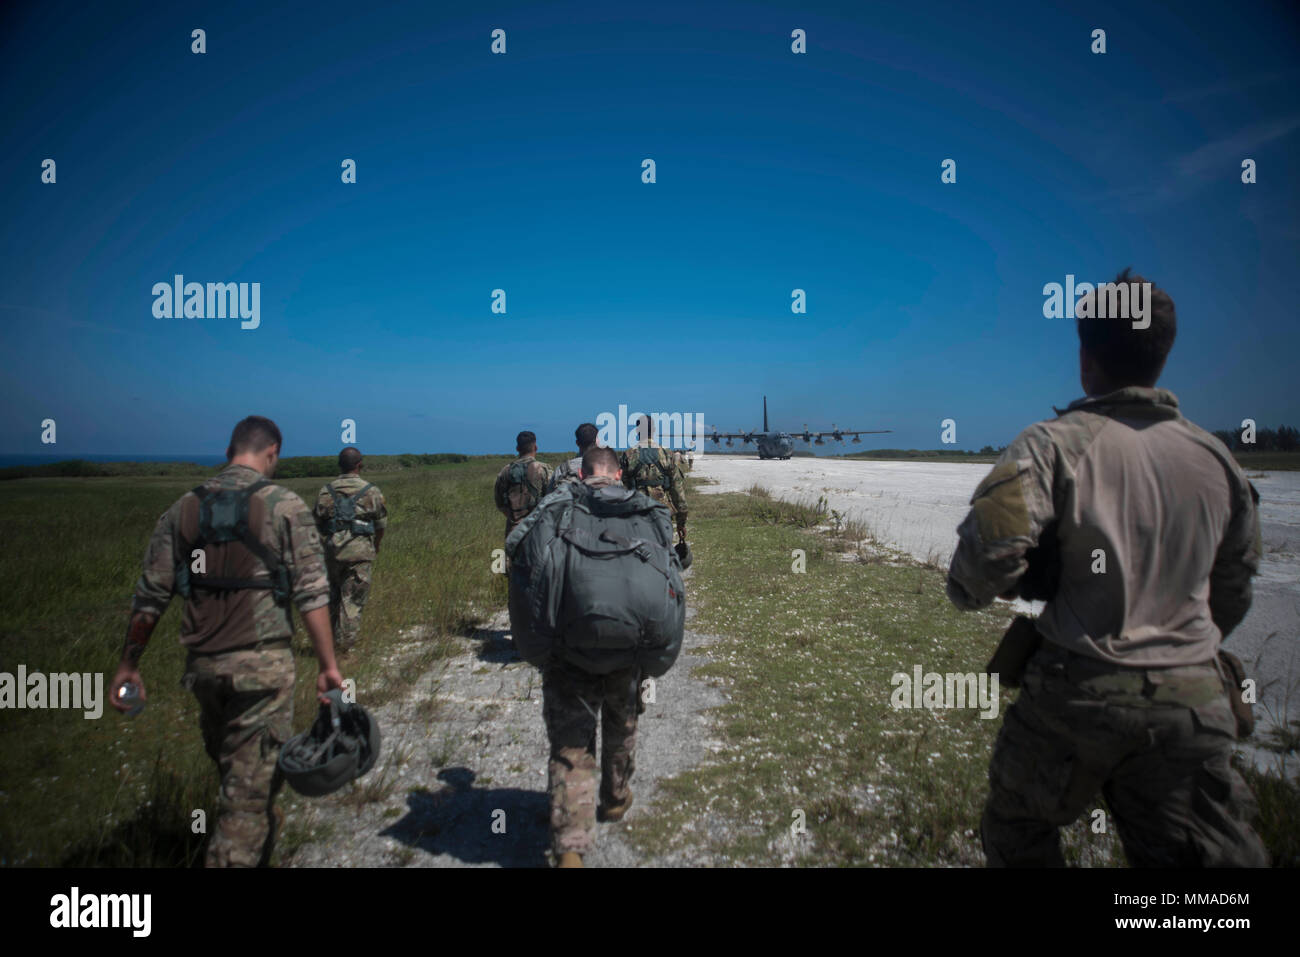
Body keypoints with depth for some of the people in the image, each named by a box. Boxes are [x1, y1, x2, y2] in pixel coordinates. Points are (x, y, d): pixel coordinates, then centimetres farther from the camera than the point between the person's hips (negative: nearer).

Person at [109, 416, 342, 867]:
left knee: (229, 763, 25)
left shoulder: (183, 509, 4)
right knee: (252, 780, 3)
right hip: (262, 663, -5)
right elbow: (311, 594, -13)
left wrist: (128, 665, 16)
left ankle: (262, 834, 46)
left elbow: (150, 597, 6)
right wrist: (328, 665, -9)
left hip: (203, 665, 6)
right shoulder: (285, 506, -9)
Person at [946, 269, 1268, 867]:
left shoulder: (1056, 444, -11)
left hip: (1077, 692, -4)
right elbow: (1232, 592, 16)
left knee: (1018, 836, 19)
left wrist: (970, 589, -1)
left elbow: (991, 544, -24)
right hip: (1195, 704, 4)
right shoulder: (1216, 458, 6)